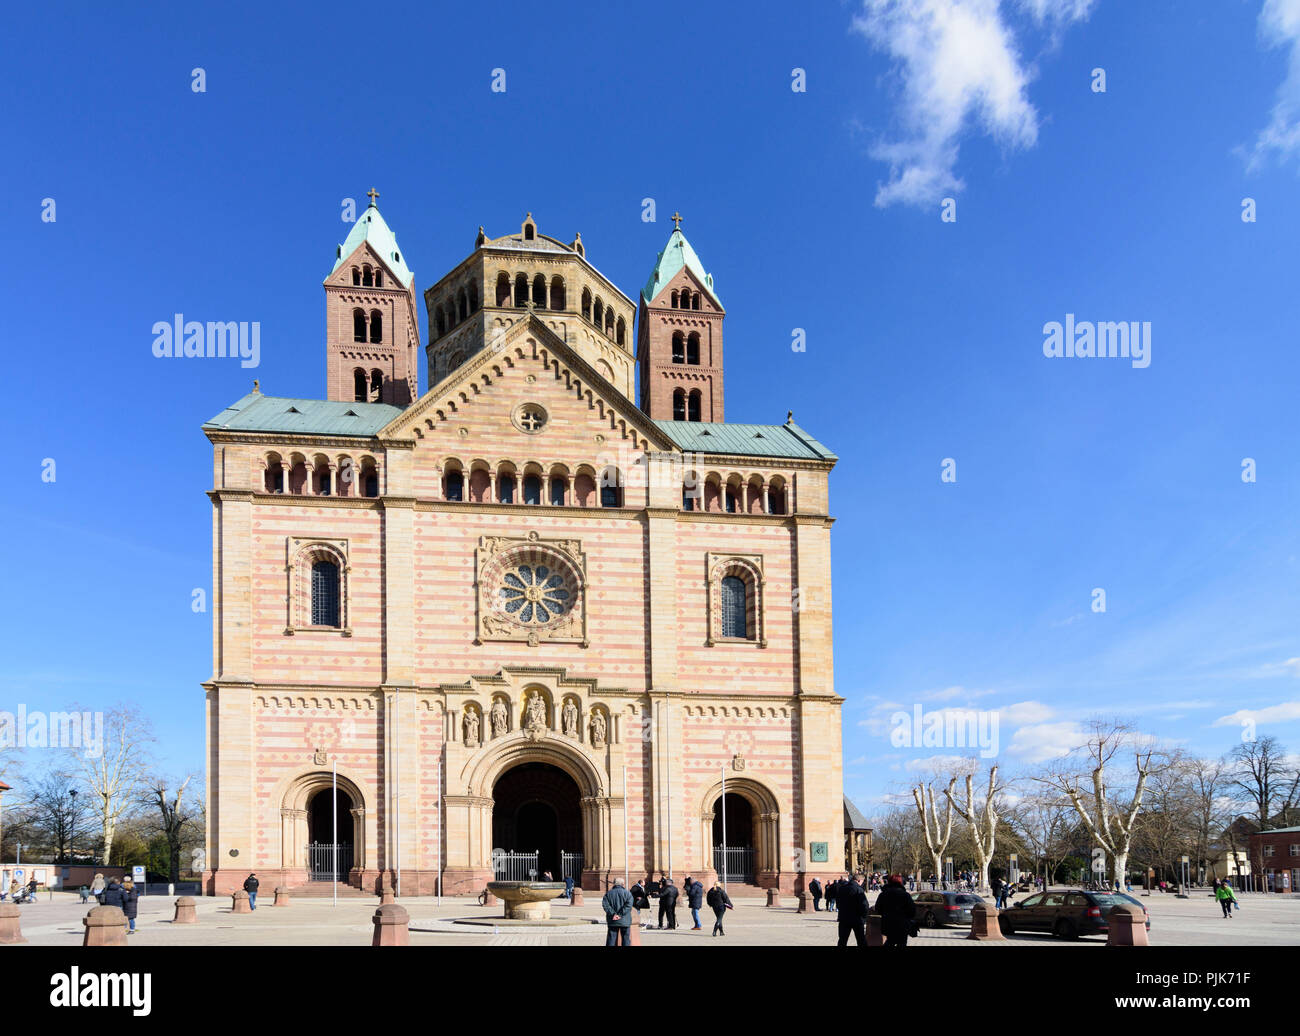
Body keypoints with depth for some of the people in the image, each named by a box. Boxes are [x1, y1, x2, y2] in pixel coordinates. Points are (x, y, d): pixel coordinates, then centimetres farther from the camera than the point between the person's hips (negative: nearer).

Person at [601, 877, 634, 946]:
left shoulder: (608, 893, 6)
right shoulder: (627, 893, 0)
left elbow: (605, 904, -7)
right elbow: (628, 905, -14)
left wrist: (613, 914, -13)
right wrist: (620, 914, -16)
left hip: (612, 922, 2)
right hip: (625, 921, -2)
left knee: (611, 939, 5)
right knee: (626, 938, 6)